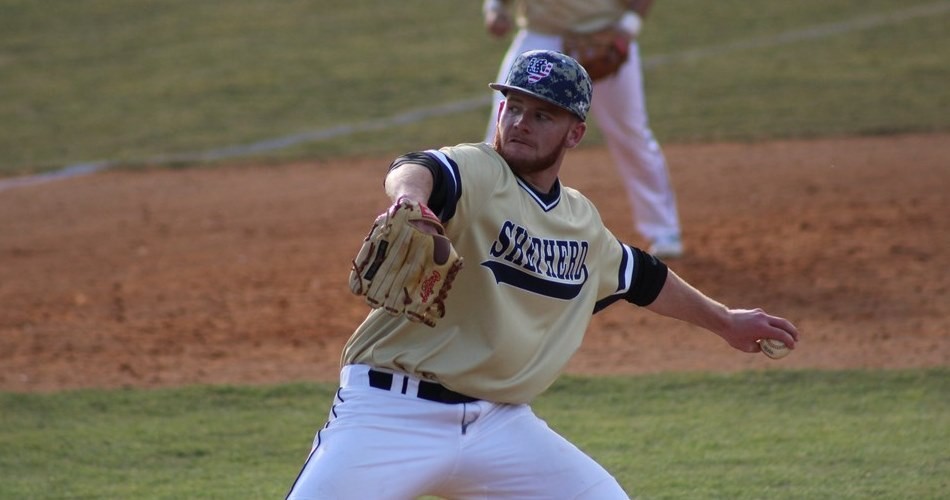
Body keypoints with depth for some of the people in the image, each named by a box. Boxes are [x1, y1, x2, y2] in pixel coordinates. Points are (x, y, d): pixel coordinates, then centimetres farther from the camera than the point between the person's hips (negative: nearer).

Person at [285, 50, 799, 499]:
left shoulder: (582, 222, 12)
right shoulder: (472, 172, -10)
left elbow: (640, 276, 32)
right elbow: (418, 171, -34)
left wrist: (723, 320, 45)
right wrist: (410, 193, -60)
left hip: (500, 426, 6)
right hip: (394, 413, -6)